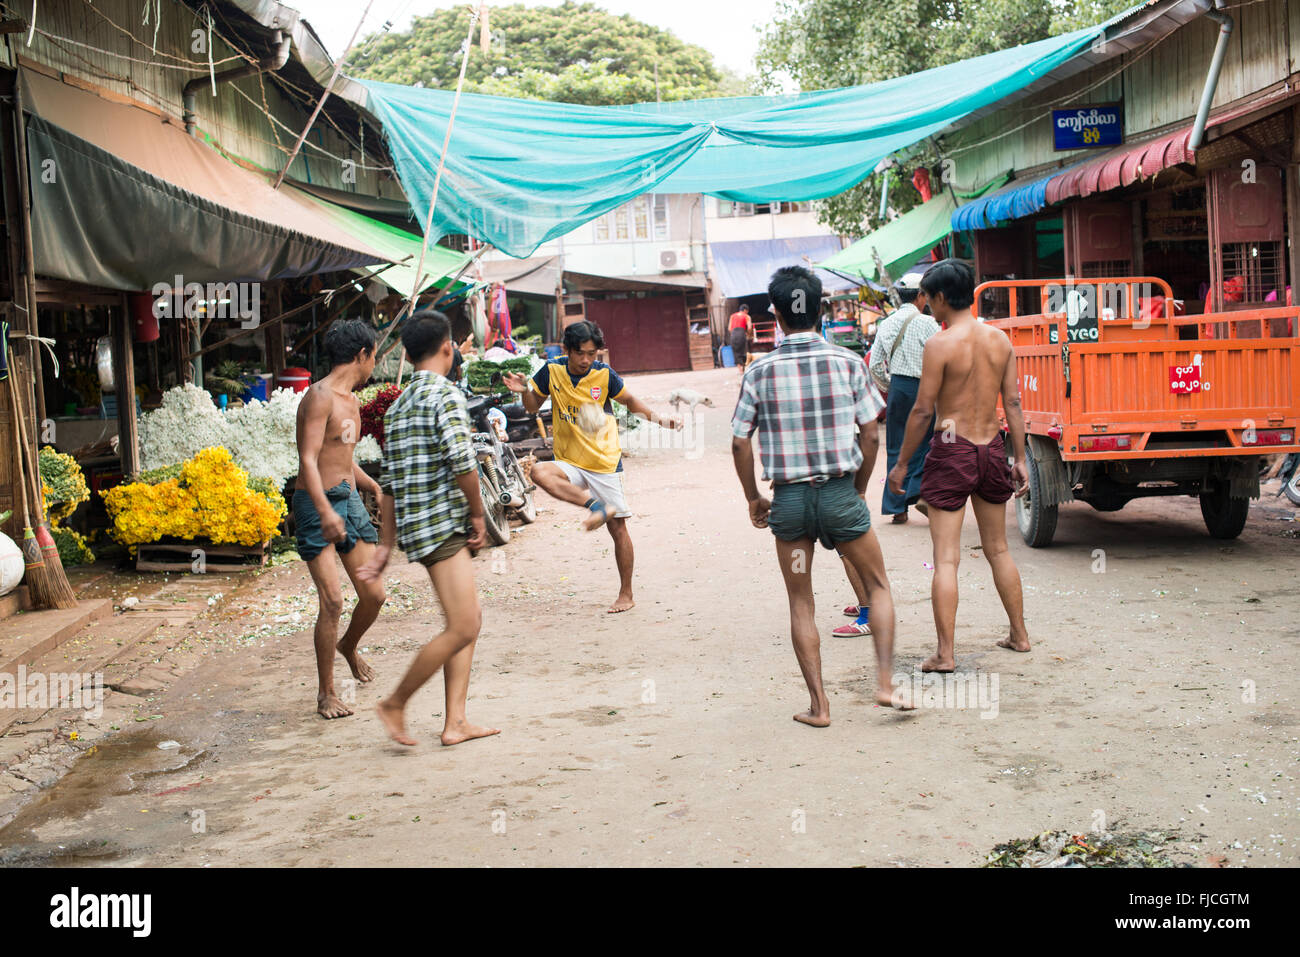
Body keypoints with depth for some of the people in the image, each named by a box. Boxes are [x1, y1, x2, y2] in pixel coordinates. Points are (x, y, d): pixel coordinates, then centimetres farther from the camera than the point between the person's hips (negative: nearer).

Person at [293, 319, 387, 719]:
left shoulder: (351, 400, 16)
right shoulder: (320, 396, -13)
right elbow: (308, 460, -23)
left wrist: (377, 489, 25)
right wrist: (325, 511, -34)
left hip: (349, 499, 8)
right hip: (317, 505, -8)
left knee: (374, 595, 5)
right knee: (332, 600, -11)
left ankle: (348, 646, 37)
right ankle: (326, 693, 1)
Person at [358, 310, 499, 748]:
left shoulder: (398, 406, 17)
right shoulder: (446, 394, -10)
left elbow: (390, 481, 16)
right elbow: (462, 464, -20)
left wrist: (387, 544, 17)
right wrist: (478, 515, -5)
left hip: (415, 525, 9)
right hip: (442, 522, -9)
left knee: (470, 621, 13)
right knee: (461, 629, -8)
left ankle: (456, 722, 11)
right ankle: (396, 704, 3)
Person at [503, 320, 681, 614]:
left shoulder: (604, 374, -7)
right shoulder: (552, 370, -4)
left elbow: (629, 400, 9)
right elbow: (533, 407, 8)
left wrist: (659, 419, -5)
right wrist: (525, 390, -14)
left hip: (604, 463, -1)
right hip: (569, 463, 1)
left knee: (617, 527, 0)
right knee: (540, 473, -32)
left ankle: (626, 593, 15)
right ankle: (595, 505, -23)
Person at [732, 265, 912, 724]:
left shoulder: (759, 372, -3)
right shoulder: (848, 362, -4)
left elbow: (740, 443, -2)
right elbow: (870, 435, -1)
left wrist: (752, 498, 11)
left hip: (788, 498, 1)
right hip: (839, 493, 0)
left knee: (801, 604, 12)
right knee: (878, 586, 17)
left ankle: (818, 704, 13)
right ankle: (885, 681, 6)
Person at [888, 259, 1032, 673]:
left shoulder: (940, 344, -13)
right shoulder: (1000, 339, 4)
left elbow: (923, 411, -12)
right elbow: (1013, 403, 6)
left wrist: (901, 463, -3)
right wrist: (1019, 460, 12)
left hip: (952, 452, -6)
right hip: (992, 449, 6)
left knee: (946, 557, -2)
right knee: (998, 549, 20)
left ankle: (945, 653, -3)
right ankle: (1019, 635, 29)